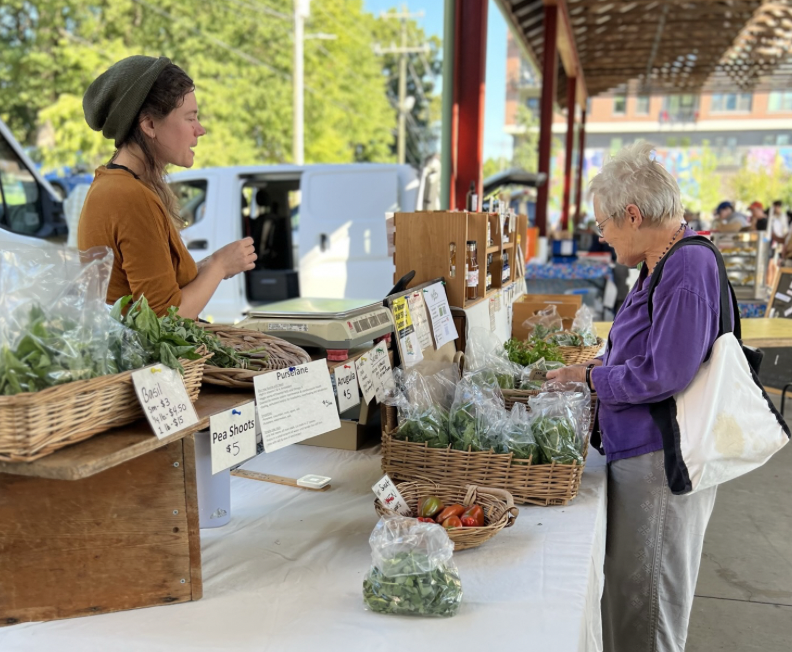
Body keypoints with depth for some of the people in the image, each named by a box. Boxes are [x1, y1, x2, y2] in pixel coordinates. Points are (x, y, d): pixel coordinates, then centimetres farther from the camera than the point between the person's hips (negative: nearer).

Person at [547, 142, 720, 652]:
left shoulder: (689, 267, -21)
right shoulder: (663, 263, 11)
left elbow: (663, 376, -25)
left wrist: (589, 377, -12)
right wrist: (601, 365, 10)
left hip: (661, 463, -10)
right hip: (640, 455, 10)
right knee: (626, 598, 22)